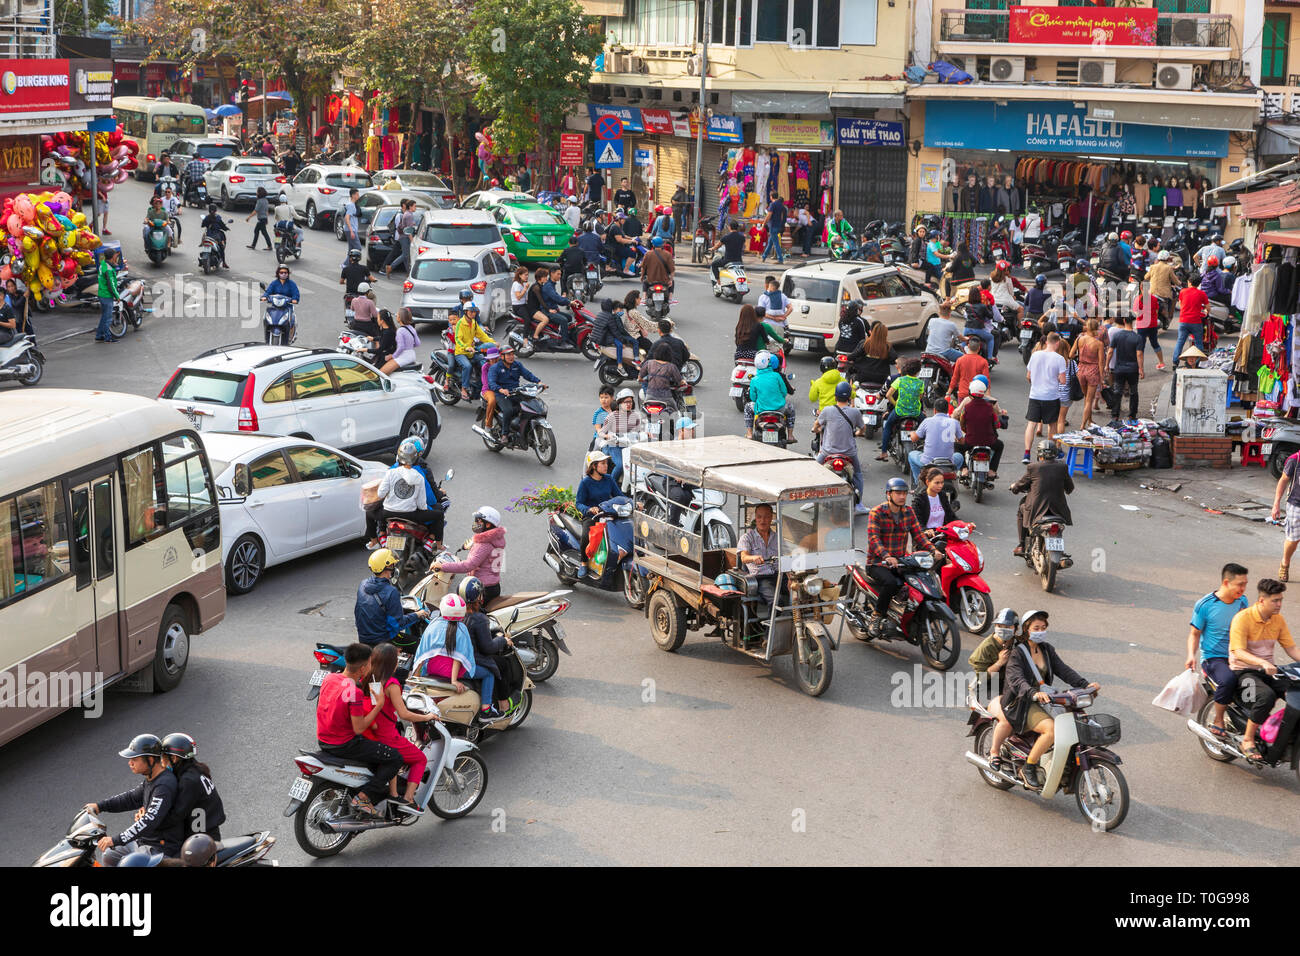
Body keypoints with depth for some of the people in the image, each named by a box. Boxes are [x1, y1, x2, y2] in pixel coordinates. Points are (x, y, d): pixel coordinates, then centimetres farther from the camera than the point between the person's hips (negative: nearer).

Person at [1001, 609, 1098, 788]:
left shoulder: (1047, 649, 12)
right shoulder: (1017, 654, -11)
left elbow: (1063, 669, 4)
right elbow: (1016, 679, -27)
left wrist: (1085, 684, -12)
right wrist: (1033, 693, -46)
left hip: (1045, 699, 8)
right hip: (1022, 704, -8)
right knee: (1052, 729, -31)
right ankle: (1028, 768, -16)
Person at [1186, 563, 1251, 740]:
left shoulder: (1242, 601, 7)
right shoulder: (1204, 605, -8)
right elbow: (1195, 633, -1)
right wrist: (1191, 655, -16)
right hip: (1213, 657, -5)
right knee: (1228, 679, -36)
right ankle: (1217, 722, -17)